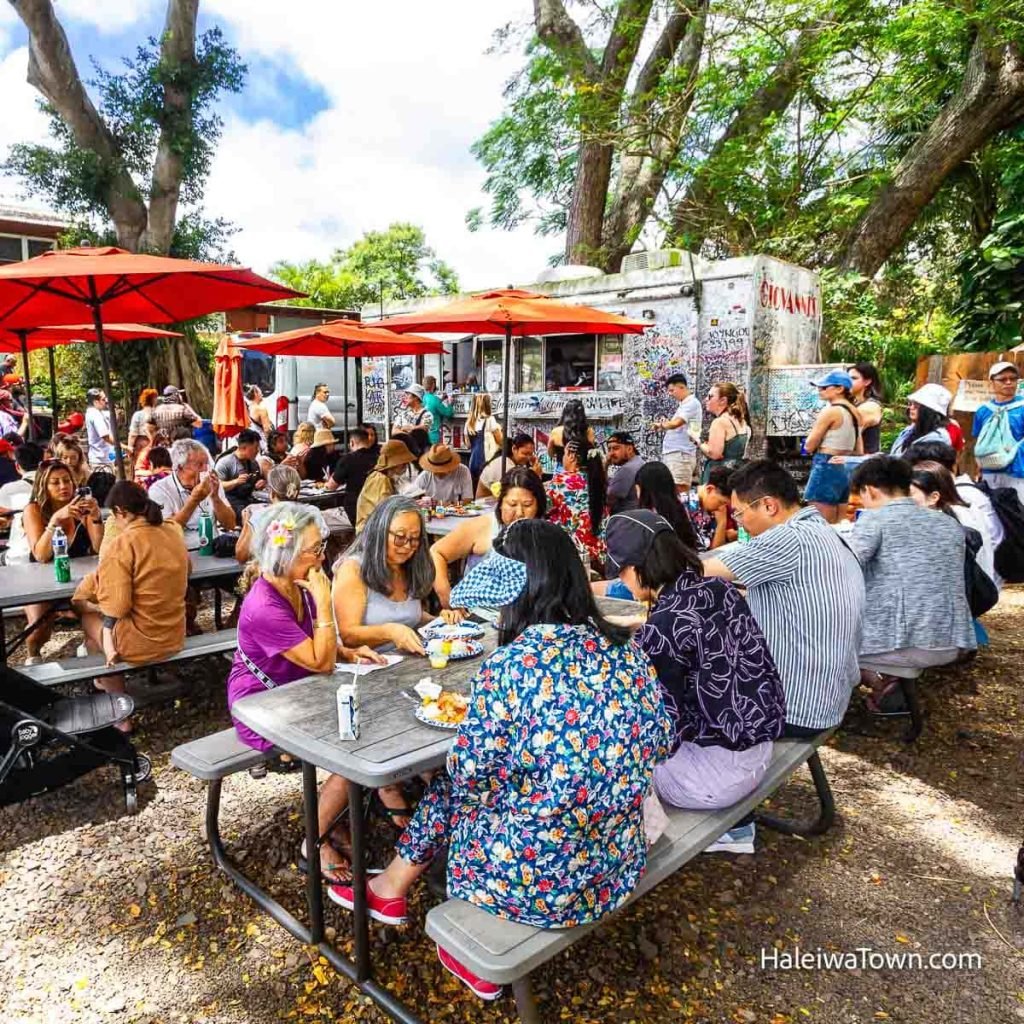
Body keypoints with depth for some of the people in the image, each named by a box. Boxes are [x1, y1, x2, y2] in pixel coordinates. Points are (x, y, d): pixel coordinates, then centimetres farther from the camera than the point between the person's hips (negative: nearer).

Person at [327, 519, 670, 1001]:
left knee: (452, 787, 20)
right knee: (462, 784, 21)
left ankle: (391, 887, 42)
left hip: (541, 882, -5)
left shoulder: (512, 664, -24)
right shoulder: (626, 648, -5)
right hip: (618, 865, 6)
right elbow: (660, 744, 8)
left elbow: (471, 776, -13)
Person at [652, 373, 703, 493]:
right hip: (672, 454, 10)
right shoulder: (683, 404, 22)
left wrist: (661, 425, -3)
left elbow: (676, 423, -21)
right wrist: (664, 424, 5)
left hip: (681, 454, -10)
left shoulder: (692, 403, -9)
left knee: (679, 491, -12)